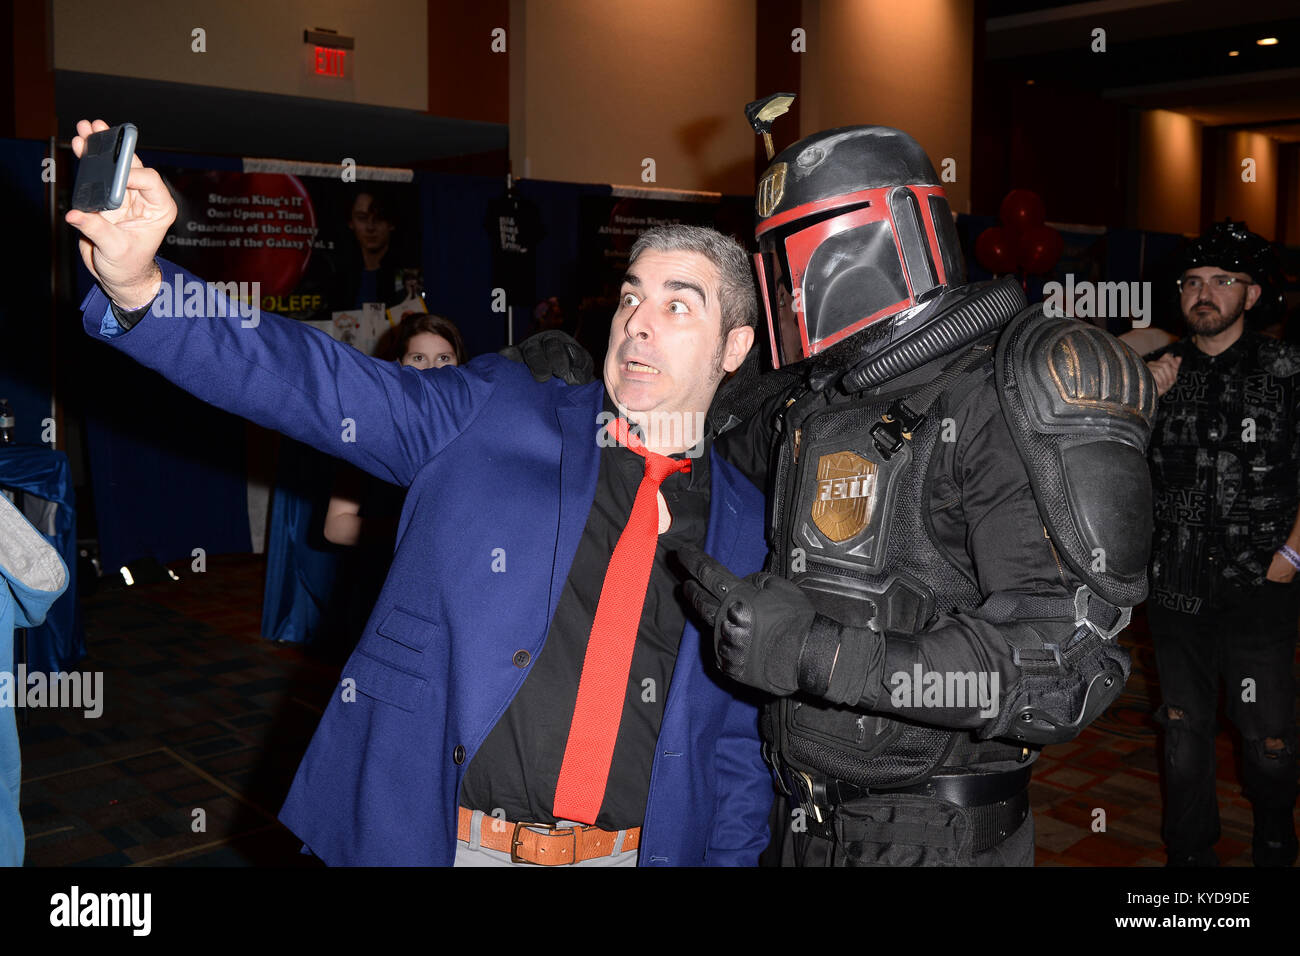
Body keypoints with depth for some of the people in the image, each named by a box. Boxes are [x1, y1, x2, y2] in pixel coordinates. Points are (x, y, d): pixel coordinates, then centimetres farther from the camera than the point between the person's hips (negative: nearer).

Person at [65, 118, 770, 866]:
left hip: (631, 848, 1)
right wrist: (138, 283, -21)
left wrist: (735, 855, 0)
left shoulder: (745, 526, 3)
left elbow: (737, 740, 7)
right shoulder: (487, 415, -2)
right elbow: (306, 379, -8)